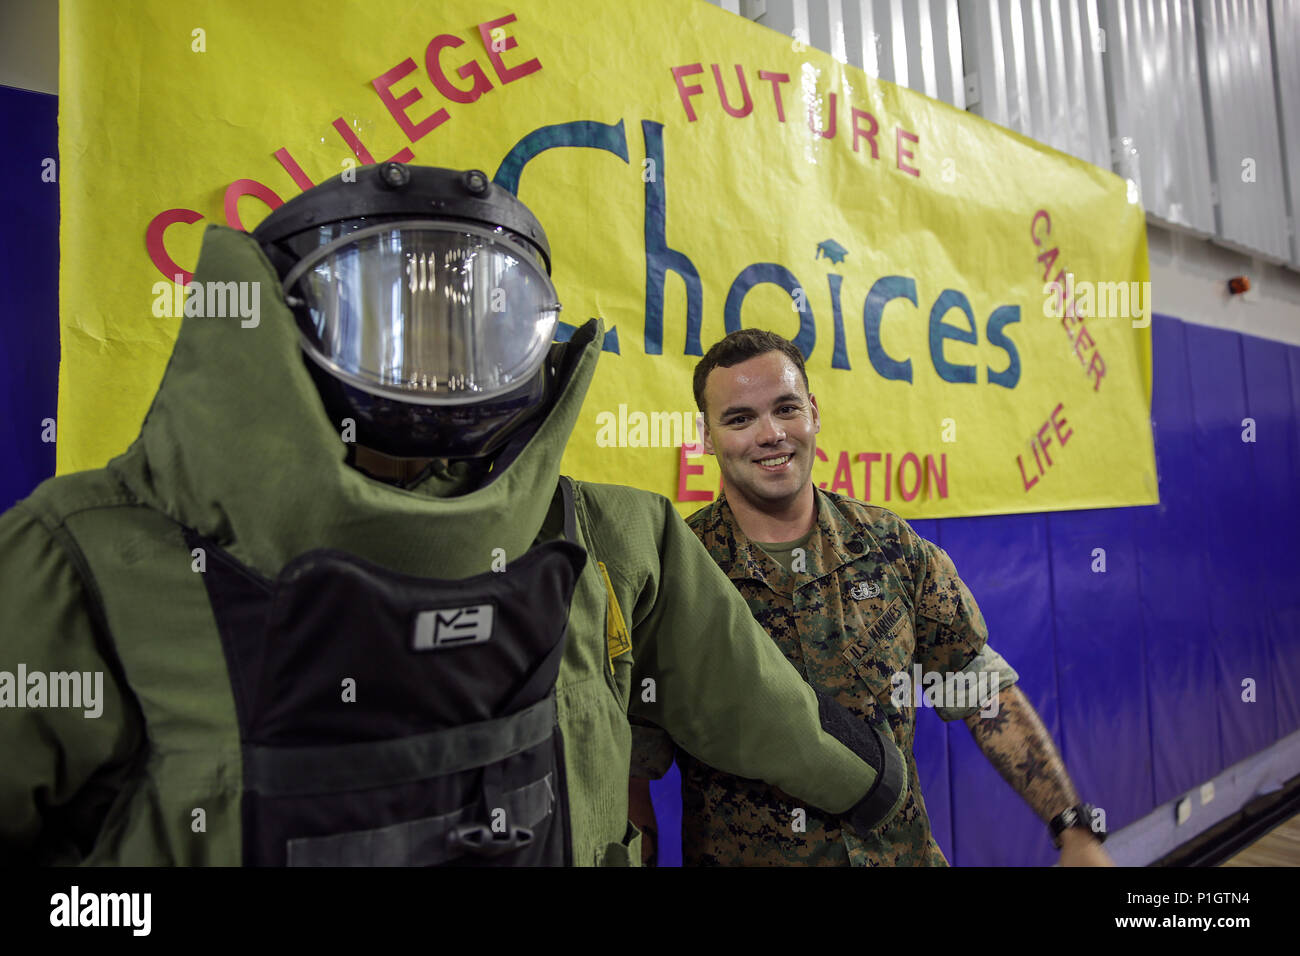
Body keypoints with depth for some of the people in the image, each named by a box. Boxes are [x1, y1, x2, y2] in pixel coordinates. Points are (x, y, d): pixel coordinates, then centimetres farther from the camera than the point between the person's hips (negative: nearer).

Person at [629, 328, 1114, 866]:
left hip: (905, 853, 3)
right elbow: (631, 767, -13)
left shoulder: (891, 546, -5)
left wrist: (1075, 832, -3)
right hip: (741, 858, -3)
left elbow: (984, 694, 0)